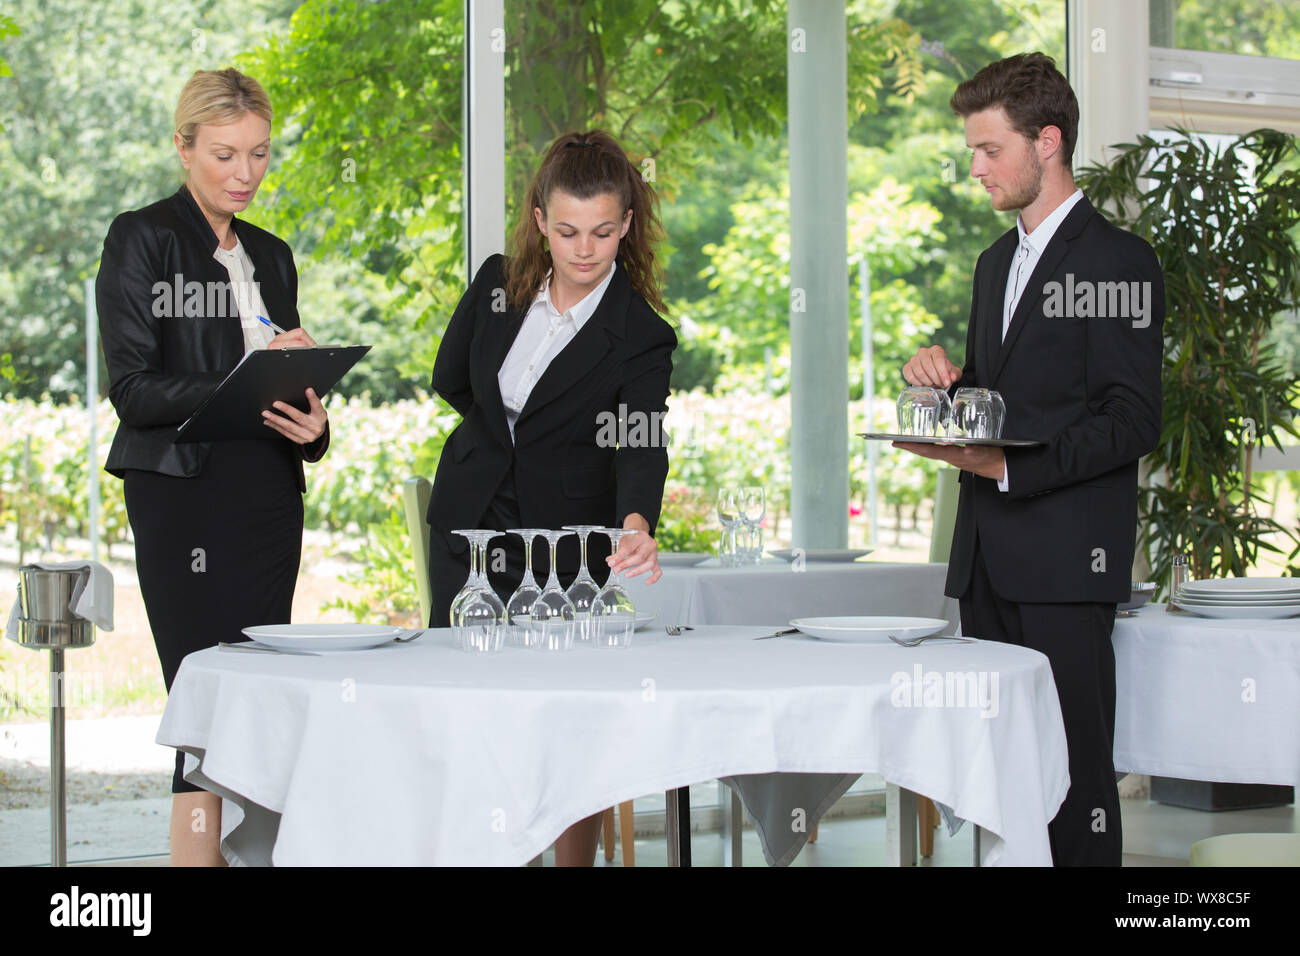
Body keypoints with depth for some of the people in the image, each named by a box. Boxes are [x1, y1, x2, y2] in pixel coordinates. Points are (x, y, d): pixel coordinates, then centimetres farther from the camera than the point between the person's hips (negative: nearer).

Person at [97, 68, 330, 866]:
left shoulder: (271, 256, 18)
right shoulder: (143, 240, -2)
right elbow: (133, 389, -9)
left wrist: (311, 425, -1)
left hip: (270, 497, 6)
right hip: (185, 495, -6)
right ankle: (197, 854, -10)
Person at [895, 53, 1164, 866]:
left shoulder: (1117, 262, -7)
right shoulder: (998, 261, 20)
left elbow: (1132, 423, -12)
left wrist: (1010, 468, -20)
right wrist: (944, 379, 4)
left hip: (1064, 561, -8)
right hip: (990, 556, 8)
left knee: (1077, 769, -8)